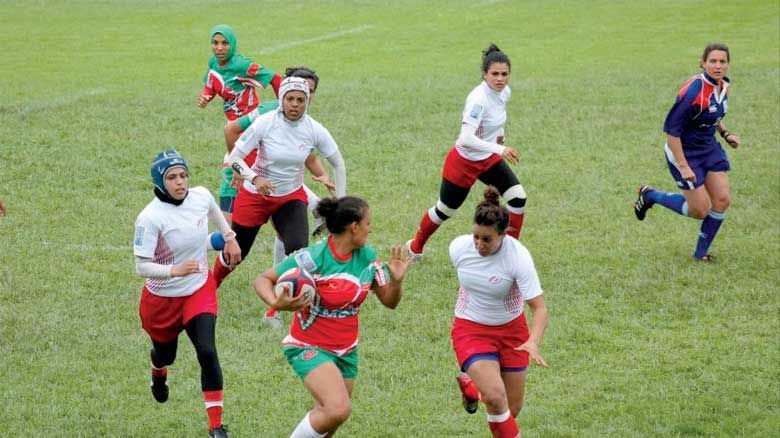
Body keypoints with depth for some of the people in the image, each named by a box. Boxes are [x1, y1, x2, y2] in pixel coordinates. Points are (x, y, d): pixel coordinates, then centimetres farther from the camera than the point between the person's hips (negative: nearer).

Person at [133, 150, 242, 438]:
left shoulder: (201, 196, -13)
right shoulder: (150, 218, -28)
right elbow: (141, 266, -26)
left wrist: (230, 238, 22)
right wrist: (175, 270, -41)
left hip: (200, 290, 2)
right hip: (162, 298, -2)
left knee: (207, 352, -17)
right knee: (165, 353, 21)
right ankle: (158, 373, 63)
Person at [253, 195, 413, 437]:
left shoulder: (367, 256, -3)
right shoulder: (312, 258, -21)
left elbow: (389, 301, 4)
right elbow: (263, 279, -14)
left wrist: (396, 280, -18)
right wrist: (276, 303, -35)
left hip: (346, 350, 7)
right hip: (309, 347, -7)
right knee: (339, 409, -26)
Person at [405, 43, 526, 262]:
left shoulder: (505, 92, -8)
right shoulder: (478, 99, -33)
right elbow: (466, 138, -41)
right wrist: (500, 150, -46)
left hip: (489, 159, 7)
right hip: (464, 161, -7)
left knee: (518, 198, -7)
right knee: (444, 211, 11)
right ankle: (415, 246, 38)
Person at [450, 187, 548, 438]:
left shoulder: (518, 256, -25)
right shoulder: (459, 248, -16)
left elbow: (539, 308, -27)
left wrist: (534, 342, -44)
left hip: (511, 330, 0)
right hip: (470, 330, 0)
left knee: (513, 408, 9)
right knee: (496, 397, -24)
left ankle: (470, 387, 40)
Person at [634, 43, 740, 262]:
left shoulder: (723, 86, -2)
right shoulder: (693, 92, -28)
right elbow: (671, 130, -25)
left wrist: (725, 134, 3)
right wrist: (683, 166, -24)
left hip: (709, 148, 8)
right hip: (685, 152, -8)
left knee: (722, 200, -1)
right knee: (701, 210, -3)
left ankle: (701, 252, 16)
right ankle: (650, 196, 19)